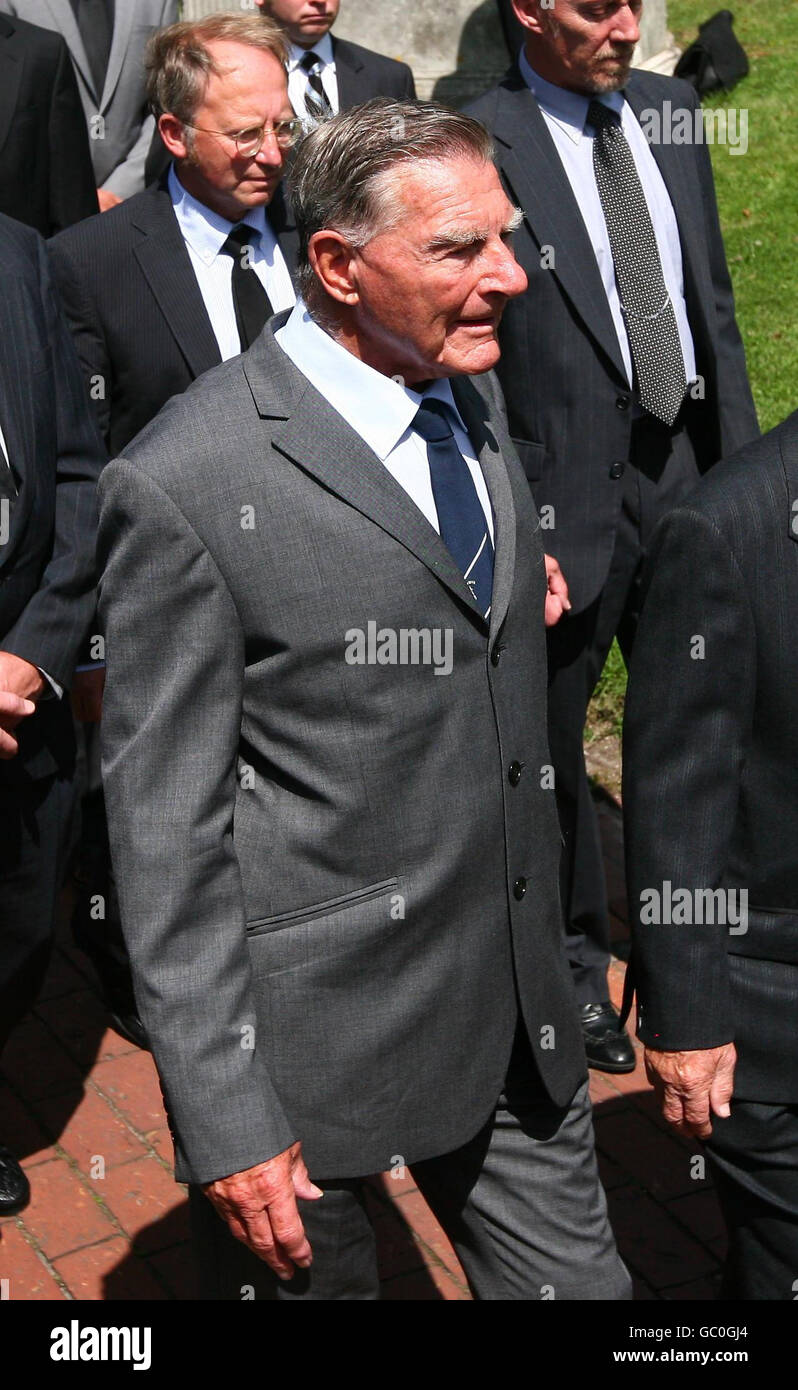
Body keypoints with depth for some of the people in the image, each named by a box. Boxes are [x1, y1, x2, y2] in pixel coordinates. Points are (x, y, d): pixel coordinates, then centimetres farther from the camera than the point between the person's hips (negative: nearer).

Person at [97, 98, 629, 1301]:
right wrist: (225, 1122, -15)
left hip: (518, 1016, 7)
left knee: (576, 1280, 17)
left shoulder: (472, 400, 6)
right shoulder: (187, 484, -19)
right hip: (312, 1041, -6)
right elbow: (164, 830, -17)